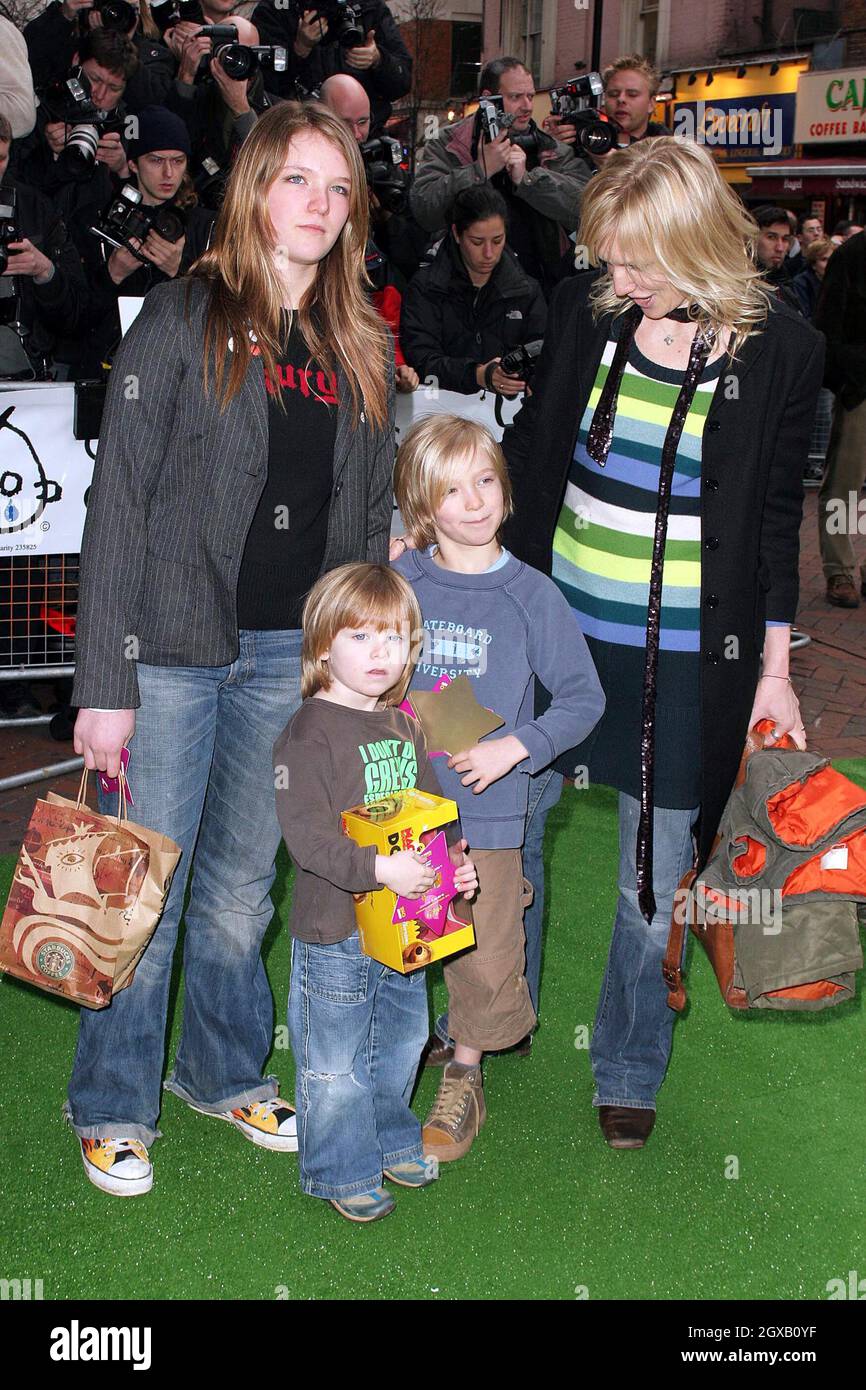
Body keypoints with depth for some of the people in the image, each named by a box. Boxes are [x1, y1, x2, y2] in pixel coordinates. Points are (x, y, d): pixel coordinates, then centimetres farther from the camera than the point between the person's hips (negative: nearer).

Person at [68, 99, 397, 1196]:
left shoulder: (356, 352, 11)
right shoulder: (183, 320, -5)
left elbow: (369, 517, 14)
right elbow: (118, 504, -9)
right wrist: (104, 680, -13)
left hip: (294, 655, 5)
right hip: (176, 645, -4)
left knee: (243, 882, 16)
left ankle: (225, 1072, 35)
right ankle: (112, 1107, 21)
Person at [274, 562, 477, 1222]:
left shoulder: (406, 726, 8)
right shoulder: (308, 732, -16)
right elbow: (306, 832, -23)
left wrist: (453, 860, 1)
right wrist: (379, 868, -32)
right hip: (335, 927, -7)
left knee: (399, 1043, 22)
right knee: (336, 1062, 5)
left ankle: (392, 1140, 42)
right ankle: (342, 1170, 23)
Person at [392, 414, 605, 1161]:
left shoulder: (531, 594, -4)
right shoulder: (396, 584, 0)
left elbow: (583, 698, 1)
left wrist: (516, 747, -12)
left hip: (487, 811, -1)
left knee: (485, 961, 4)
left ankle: (464, 1078, 27)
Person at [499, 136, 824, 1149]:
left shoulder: (780, 348, -6)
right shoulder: (585, 310, -1)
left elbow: (777, 514, 1)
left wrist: (774, 666, 1)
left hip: (690, 657, -2)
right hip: (557, 628, 3)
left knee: (654, 883, 8)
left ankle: (628, 1073, 30)